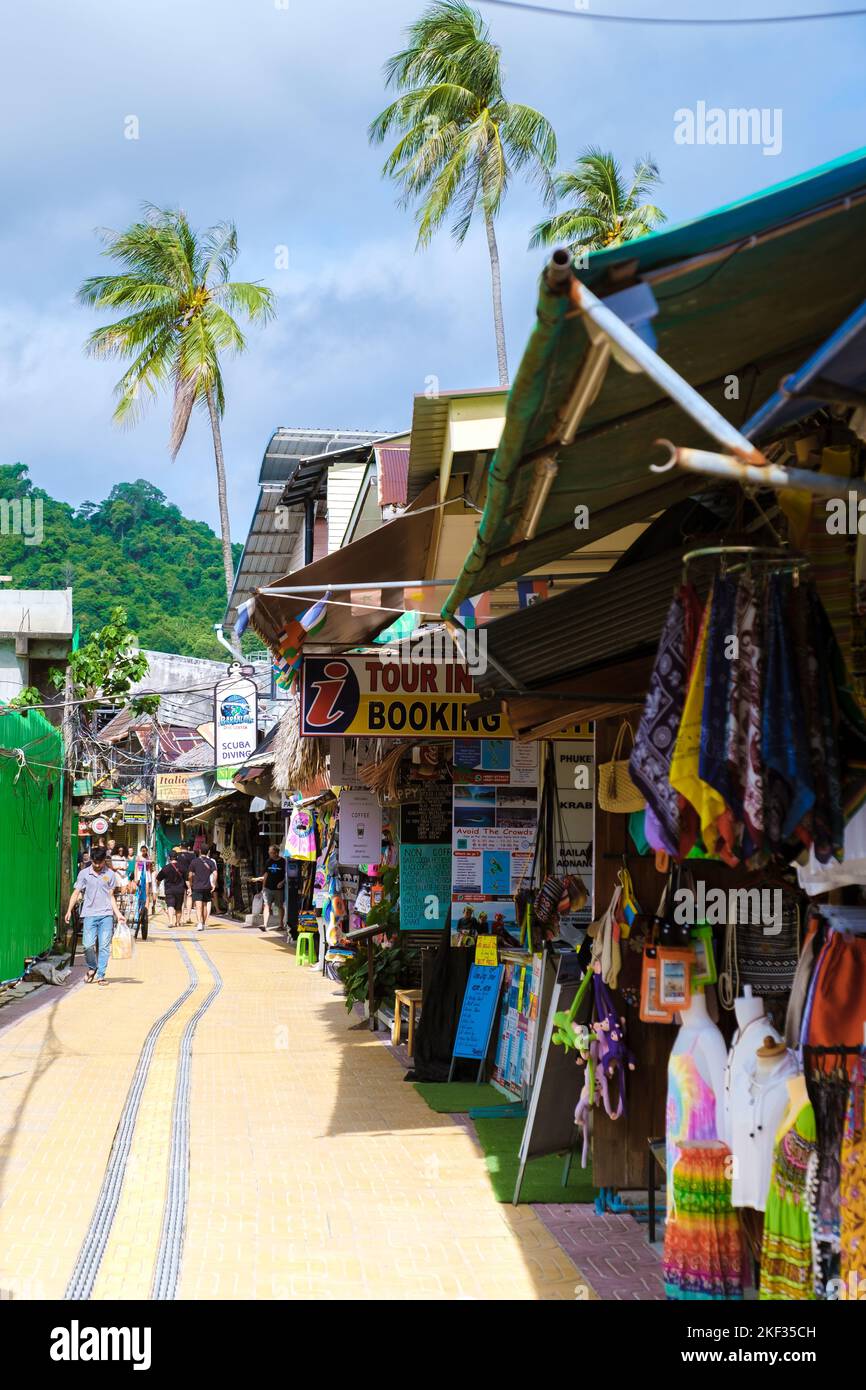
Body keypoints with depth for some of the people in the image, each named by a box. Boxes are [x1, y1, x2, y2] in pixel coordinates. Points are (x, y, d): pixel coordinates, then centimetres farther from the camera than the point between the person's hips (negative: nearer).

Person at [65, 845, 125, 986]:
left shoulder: (110, 874, 8)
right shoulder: (84, 873, 6)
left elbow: (111, 896, 13)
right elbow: (76, 893, 6)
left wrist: (118, 913, 7)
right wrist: (69, 911, -4)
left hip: (106, 915, 1)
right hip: (89, 914, -1)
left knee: (104, 946, -3)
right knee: (88, 945, -9)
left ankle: (100, 975, 4)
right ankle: (92, 968, 17)